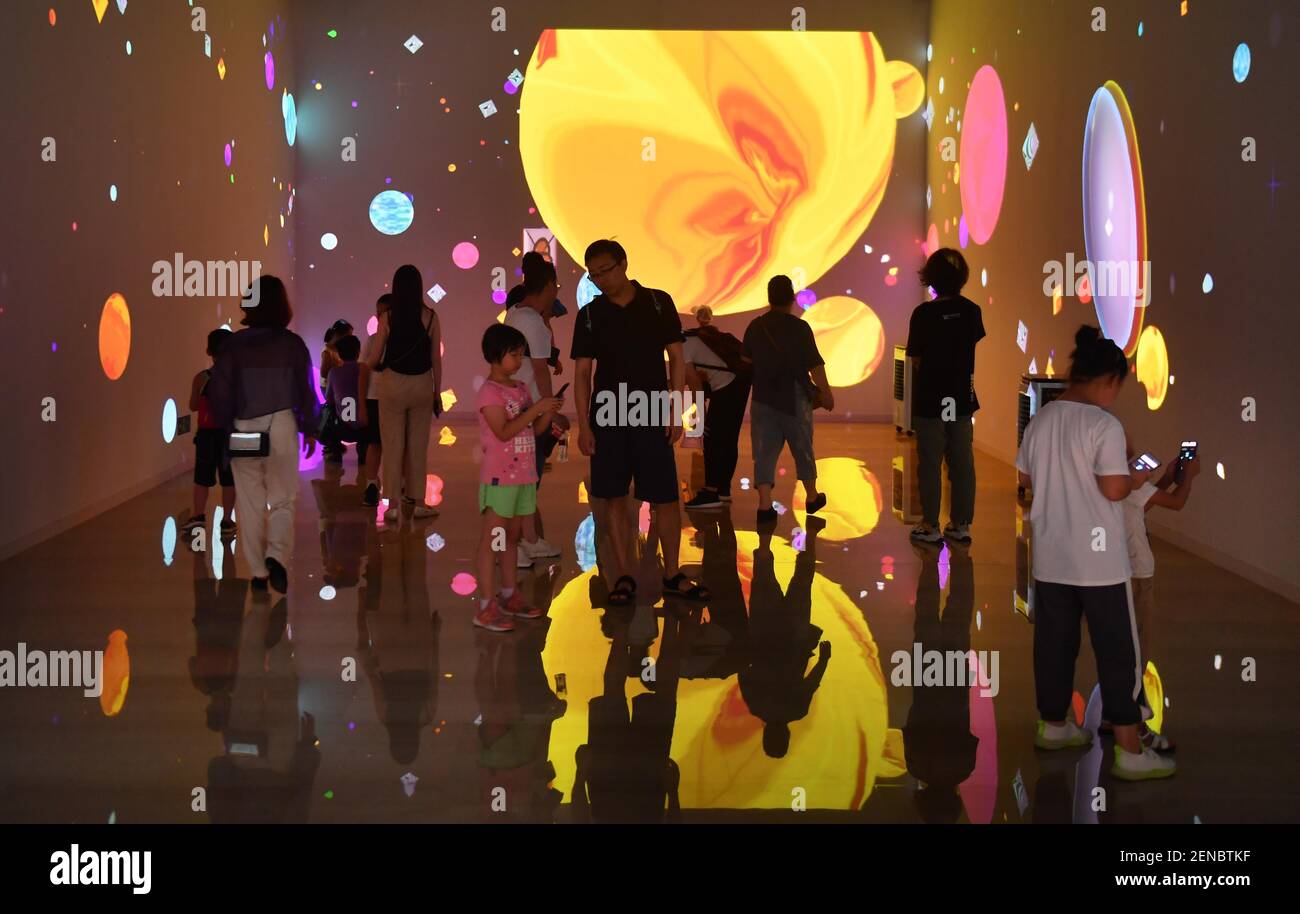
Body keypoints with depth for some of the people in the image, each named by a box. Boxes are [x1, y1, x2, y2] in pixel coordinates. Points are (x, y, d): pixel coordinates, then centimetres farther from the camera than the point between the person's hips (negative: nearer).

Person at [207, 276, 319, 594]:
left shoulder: (233, 345, -3)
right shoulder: (292, 343, -3)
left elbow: (219, 391, -3)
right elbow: (305, 390, -1)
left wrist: (223, 428, 9)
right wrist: (309, 429, 11)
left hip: (243, 429, 1)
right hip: (282, 425, 0)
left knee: (250, 503, 10)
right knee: (283, 499, 9)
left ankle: (258, 571, 14)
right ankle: (277, 557, -15)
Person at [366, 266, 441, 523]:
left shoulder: (387, 318, -7)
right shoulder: (430, 317, -5)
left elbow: (374, 360, -2)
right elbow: (436, 359, -1)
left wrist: (374, 366, 22)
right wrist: (437, 393, 9)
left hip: (393, 384, -1)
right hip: (422, 385, 1)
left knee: (393, 446, 7)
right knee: (418, 447, 11)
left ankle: (393, 505, 8)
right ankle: (417, 502, 15)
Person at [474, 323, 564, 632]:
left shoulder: (521, 389, 12)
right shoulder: (490, 392, -12)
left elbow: (534, 430, 15)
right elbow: (503, 432, -22)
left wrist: (549, 412, -4)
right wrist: (536, 408, -22)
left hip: (524, 475, 8)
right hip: (499, 476, -8)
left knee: (512, 536, 14)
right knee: (492, 538, -5)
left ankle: (509, 596, 22)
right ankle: (486, 606, -4)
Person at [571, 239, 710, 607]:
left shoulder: (658, 303, 1)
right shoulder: (590, 314, 4)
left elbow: (676, 359, 3)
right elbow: (582, 373, 5)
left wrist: (676, 412, -4)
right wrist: (583, 425, -3)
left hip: (653, 416, -1)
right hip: (607, 417, 1)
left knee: (666, 497, -1)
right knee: (614, 498, 3)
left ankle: (672, 575, 12)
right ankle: (623, 577, 12)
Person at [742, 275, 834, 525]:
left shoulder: (755, 327, 2)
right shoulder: (799, 327, -11)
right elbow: (815, 365, -12)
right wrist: (826, 393, 0)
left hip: (763, 398, 3)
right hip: (794, 398, -3)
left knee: (764, 452, 2)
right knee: (803, 449, 13)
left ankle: (765, 505, -6)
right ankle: (812, 497, 28)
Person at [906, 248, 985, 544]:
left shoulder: (924, 313, -13)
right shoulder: (972, 311, -2)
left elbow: (916, 358, -8)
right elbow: (973, 347, 10)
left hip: (930, 399, -4)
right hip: (962, 398, 4)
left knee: (930, 464, 4)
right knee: (962, 463, 10)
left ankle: (930, 525, 8)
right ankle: (961, 523, 15)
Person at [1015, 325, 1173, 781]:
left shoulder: (1040, 420, 5)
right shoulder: (1104, 424, -16)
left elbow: (1026, 478, 14)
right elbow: (1114, 489, -19)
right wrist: (1135, 479, 0)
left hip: (1050, 556, 7)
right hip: (1096, 558, -6)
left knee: (1054, 640, 16)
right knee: (1117, 648, 0)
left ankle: (1053, 726, 29)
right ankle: (1129, 752, 1)